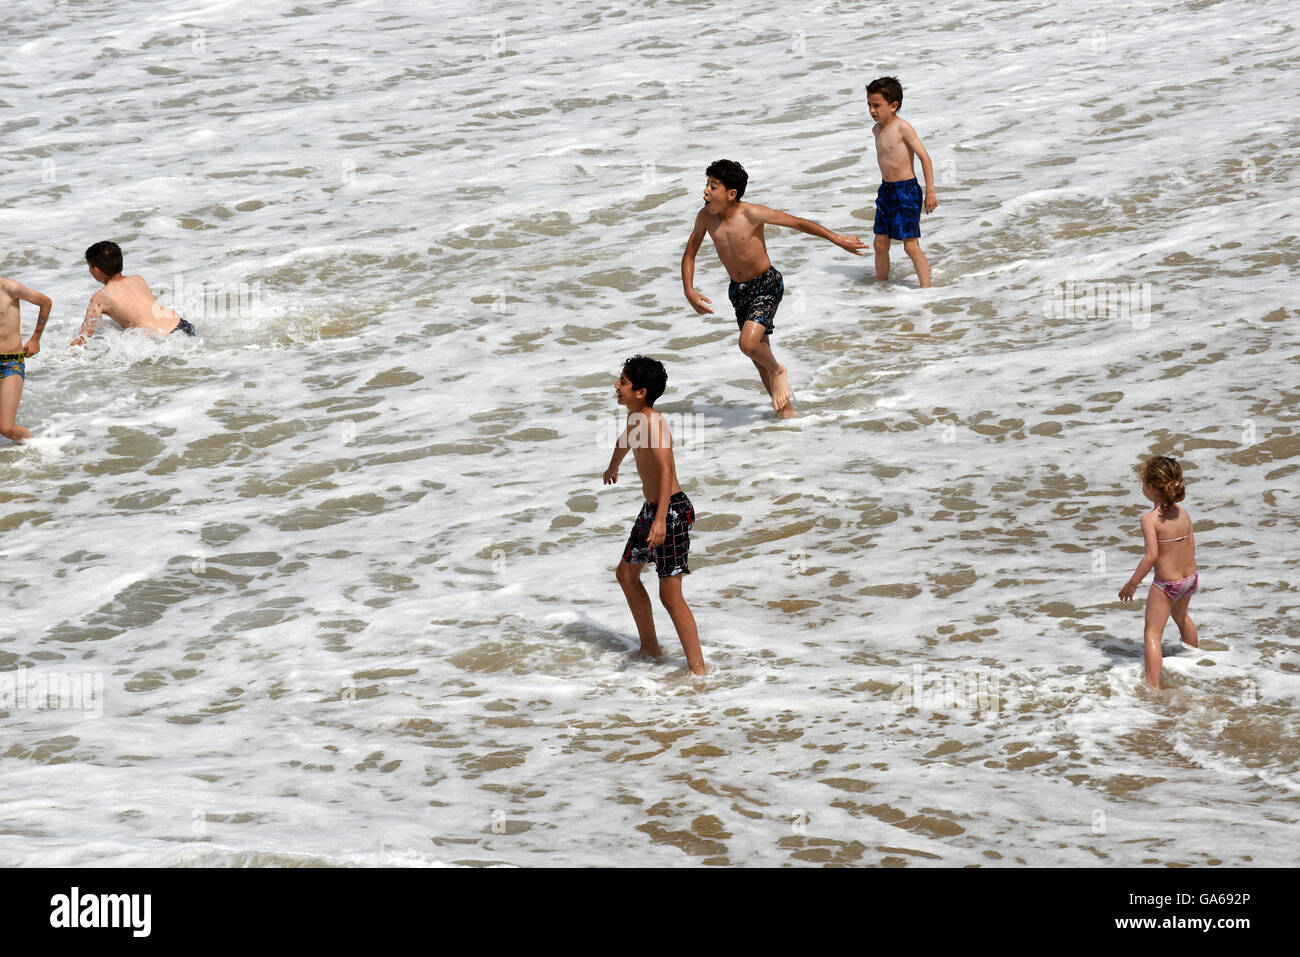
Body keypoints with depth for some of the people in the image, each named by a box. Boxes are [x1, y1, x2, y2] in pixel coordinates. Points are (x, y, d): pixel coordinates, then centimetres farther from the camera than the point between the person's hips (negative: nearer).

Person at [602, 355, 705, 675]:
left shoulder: (652, 422, -24)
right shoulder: (635, 417, 7)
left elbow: (666, 468, -38)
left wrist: (661, 519, -48)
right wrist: (613, 468, 53)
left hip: (672, 510, -10)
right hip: (651, 508, 10)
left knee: (670, 595, -10)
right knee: (627, 573, 22)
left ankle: (698, 669, -5)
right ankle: (650, 648, 34)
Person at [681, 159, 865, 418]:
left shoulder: (752, 214, -23)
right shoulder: (706, 217, -9)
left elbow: (798, 223, -15)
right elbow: (689, 254, 5)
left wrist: (838, 239, -14)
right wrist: (690, 292, -8)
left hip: (766, 285, -6)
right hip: (738, 290, 6)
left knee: (748, 343, -26)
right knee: (759, 357, 12)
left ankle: (778, 371, 7)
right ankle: (786, 409, 28)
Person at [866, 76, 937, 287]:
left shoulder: (903, 128, -15)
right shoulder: (877, 129, 8)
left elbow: (924, 157, -16)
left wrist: (930, 192, -18)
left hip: (907, 191, -8)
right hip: (886, 191, 8)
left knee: (911, 246, -9)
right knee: (880, 244, 10)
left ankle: (926, 290, -4)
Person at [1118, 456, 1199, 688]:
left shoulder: (1150, 519, -20)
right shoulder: (1184, 514, 0)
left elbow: (1151, 555, -28)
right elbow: (1191, 550, 7)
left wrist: (1132, 584, -20)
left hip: (1166, 583, -7)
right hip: (1191, 577, 7)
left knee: (1152, 634, 0)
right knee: (1180, 615, 35)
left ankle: (1153, 688, -10)